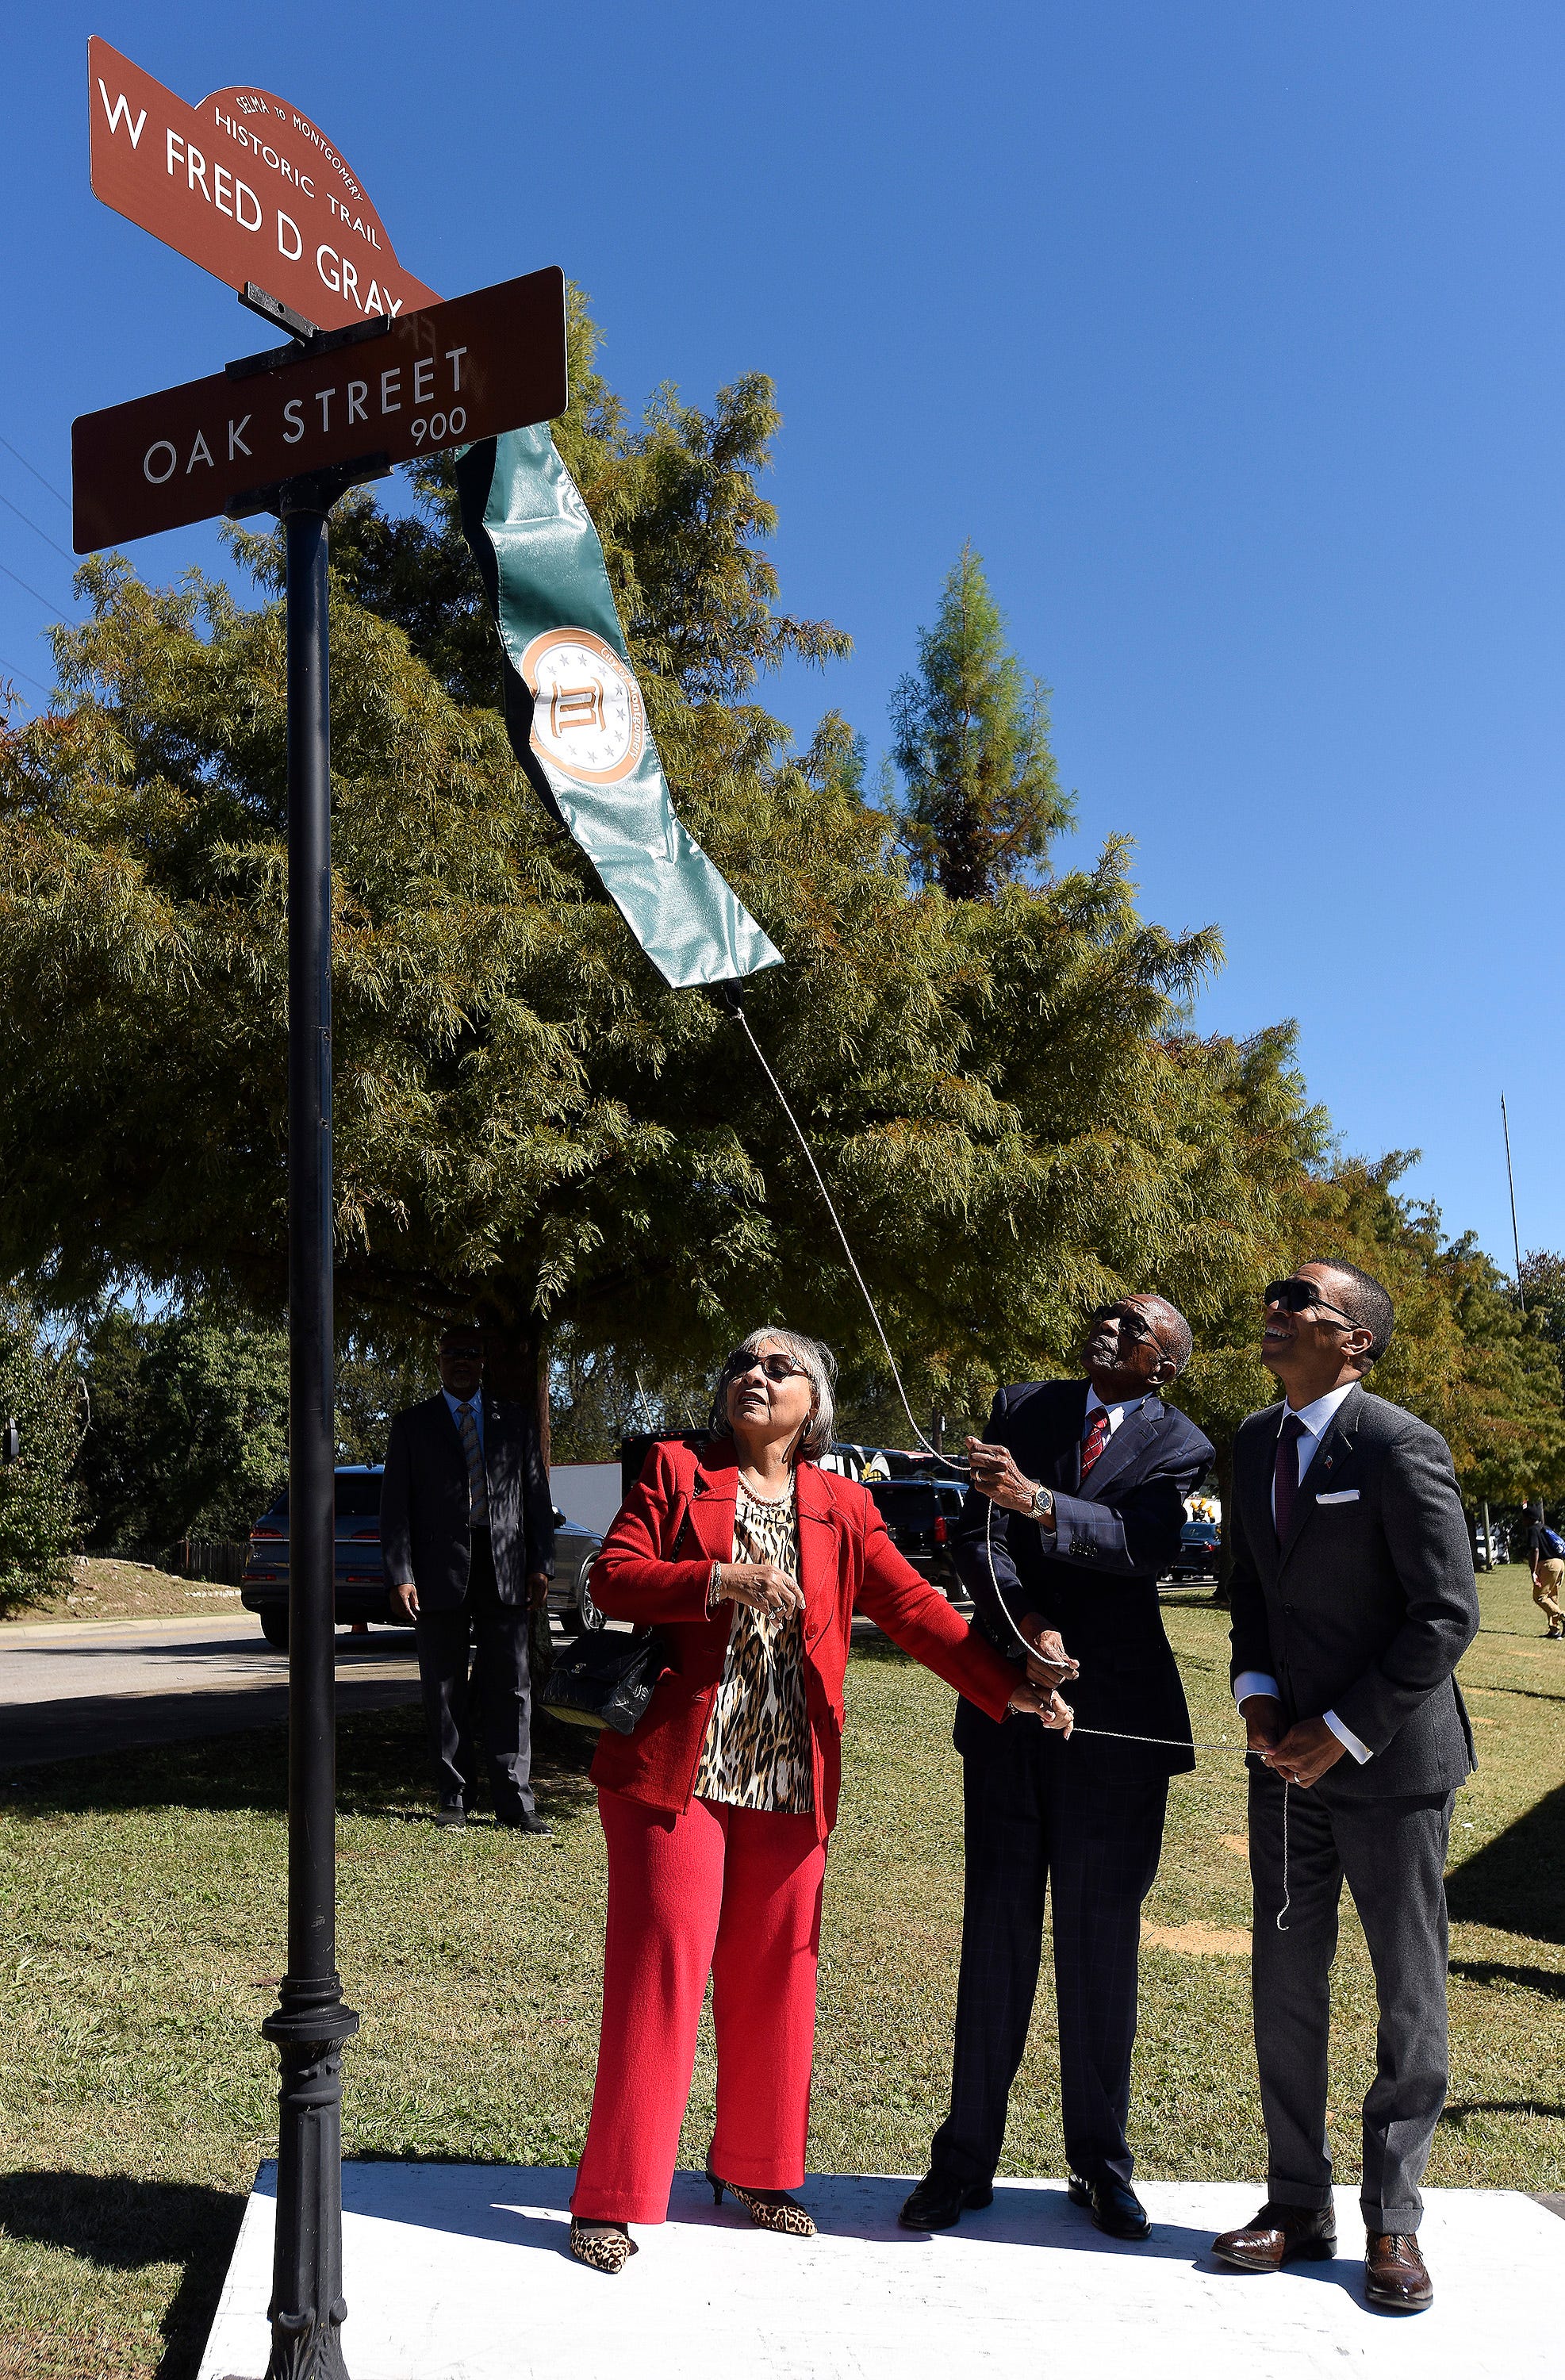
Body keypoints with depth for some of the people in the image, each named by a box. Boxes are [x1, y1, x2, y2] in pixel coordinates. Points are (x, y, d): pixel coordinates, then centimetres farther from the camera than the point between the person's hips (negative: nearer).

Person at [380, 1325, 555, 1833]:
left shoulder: (516, 1422, 13)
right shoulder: (412, 1425, 9)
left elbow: (537, 1499, 11)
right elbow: (395, 1507, 3)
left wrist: (540, 1566, 1)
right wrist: (400, 1576, -7)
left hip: (505, 1571, 1)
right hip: (441, 1573, -1)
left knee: (511, 1688, -1)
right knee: (445, 1692, 5)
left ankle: (514, 1803, 3)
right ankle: (455, 1798, 15)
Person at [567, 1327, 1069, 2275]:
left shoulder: (843, 1507, 10)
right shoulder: (675, 1472, 4)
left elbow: (913, 1606, 2)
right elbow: (612, 1579, -5)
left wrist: (1008, 1688, -10)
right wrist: (723, 1579, -20)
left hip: (788, 1779, 3)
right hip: (675, 1767, -3)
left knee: (776, 1977, 10)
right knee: (660, 1969, -2)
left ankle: (759, 2169, 29)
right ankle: (613, 2198, 9)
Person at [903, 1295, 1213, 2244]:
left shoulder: (1177, 1447, 0)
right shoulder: (1021, 1409, 7)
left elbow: (1146, 1544, -19)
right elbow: (978, 1538, 0)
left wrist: (1036, 1500, -34)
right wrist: (1027, 1629, -17)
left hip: (1117, 1715, -2)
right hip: (1010, 1704, 2)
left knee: (1102, 1941, 7)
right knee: (996, 1934, 7)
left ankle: (1101, 2162, 23)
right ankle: (966, 2161, 17)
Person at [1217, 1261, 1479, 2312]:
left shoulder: (1400, 1448, -15)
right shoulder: (1256, 1440, 7)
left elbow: (1449, 1614, -16)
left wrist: (1344, 1733, -15)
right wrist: (1258, 1693, 0)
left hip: (1390, 1758, -6)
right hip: (1291, 1754, 6)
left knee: (1411, 1995, 6)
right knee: (1287, 1982, 11)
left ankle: (1393, 2219, 21)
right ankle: (1299, 2203, 24)